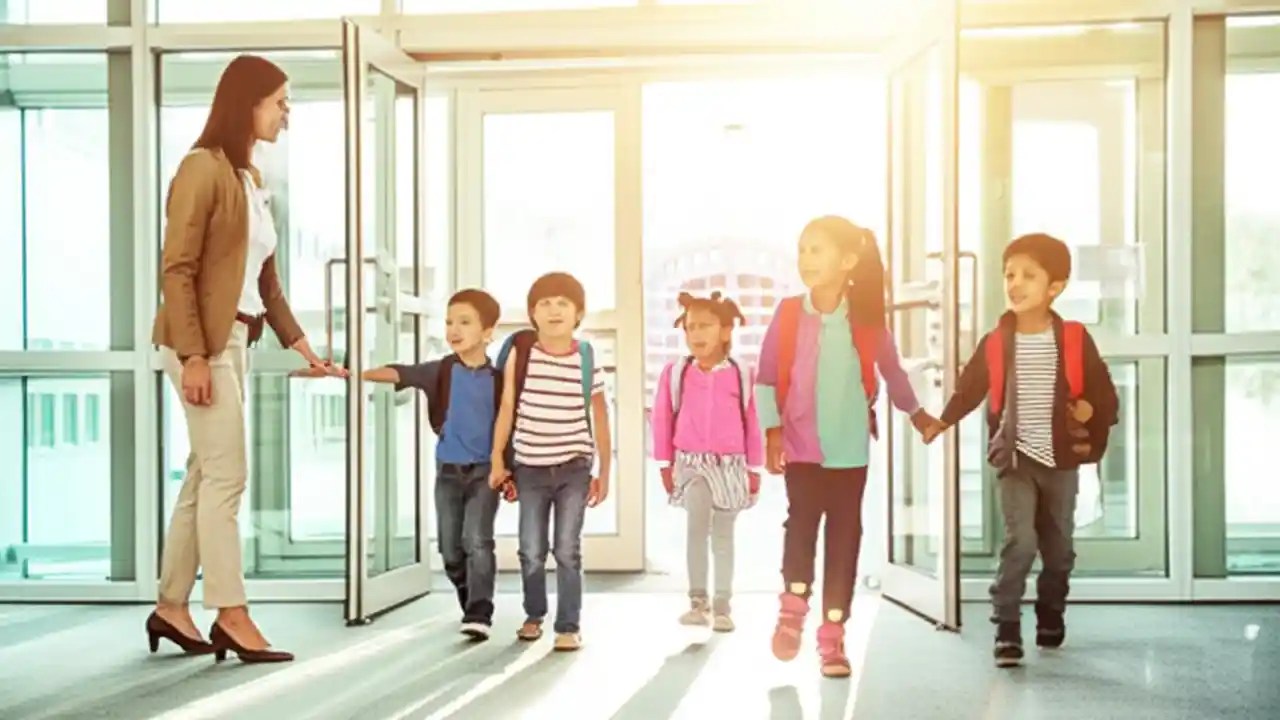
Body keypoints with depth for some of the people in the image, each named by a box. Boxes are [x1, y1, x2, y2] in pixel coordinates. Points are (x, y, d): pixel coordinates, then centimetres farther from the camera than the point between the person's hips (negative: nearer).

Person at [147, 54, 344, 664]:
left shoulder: (250, 179, 16)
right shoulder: (203, 167, -9)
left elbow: (266, 280, 17)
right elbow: (176, 269, -14)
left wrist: (304, 350, 15)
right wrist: (192, 355, -20)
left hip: (235, 341, 9)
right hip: (202, 343, -9)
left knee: (205, 476, 10)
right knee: (227, 476, -8)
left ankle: (171, 606, 19)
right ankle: (231, 615, -2)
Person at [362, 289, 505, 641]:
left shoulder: (497, 378, -3)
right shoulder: (440, 371, -1)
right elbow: (399, 373, -12)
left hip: (485, 470, -3)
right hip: (448, 470, 3)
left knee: (477, 541, -14)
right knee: (451, 548, 9)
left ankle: (479, 614, -13)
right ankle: (471, 606, 28)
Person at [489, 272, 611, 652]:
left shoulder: (587, 360, -4)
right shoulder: (519, 352, -5)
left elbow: (600, 419, 4)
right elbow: (506, 409, 1)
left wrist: (604, 472, 6)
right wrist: (498, 460, 1)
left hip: (574, 469, -1)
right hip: (530, 469, 1)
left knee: (567, 551, 0)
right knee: (531, 552, 8)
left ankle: (569, 626, 9)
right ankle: (534, 615, 30)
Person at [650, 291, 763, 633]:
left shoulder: (741, 374, -4)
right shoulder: (675, 372, -3)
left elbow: (752, 424, 1)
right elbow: (662, 419, 3)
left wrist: (754, 469, 3)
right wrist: (665, 463, 4)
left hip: (730, 464, 0)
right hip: (691, 463, 0)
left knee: (723, 534, 7)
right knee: (696, 528, -6)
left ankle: (722, 605, 13)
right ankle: (698, 600, 5)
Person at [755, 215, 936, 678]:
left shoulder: (867, 320, -2)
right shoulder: (788, 315, -4)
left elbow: (892, 371, 14)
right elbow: (767, 378, 0)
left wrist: (916, 413, 26)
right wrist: (772, 431, -8)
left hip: (850, 449, 1)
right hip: (801, 446, -1)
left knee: (845, 536, 4)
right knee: (801, 522, -13)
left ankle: (832, 636, 13)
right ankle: (793, 606, 12)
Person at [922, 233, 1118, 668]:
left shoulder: (1075, 340, -5)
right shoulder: (995, 344, -4)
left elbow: (1104, 390, 2)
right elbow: (970, 388, 4)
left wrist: (1093, 412, -17)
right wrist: (942, 421, -7)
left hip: (1061, 459, 2)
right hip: (1015, 458, -1)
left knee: (1059, 546, 14)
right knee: (1020, 542, -13)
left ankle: (1051, 617, 35)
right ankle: (1006, 630, -8)